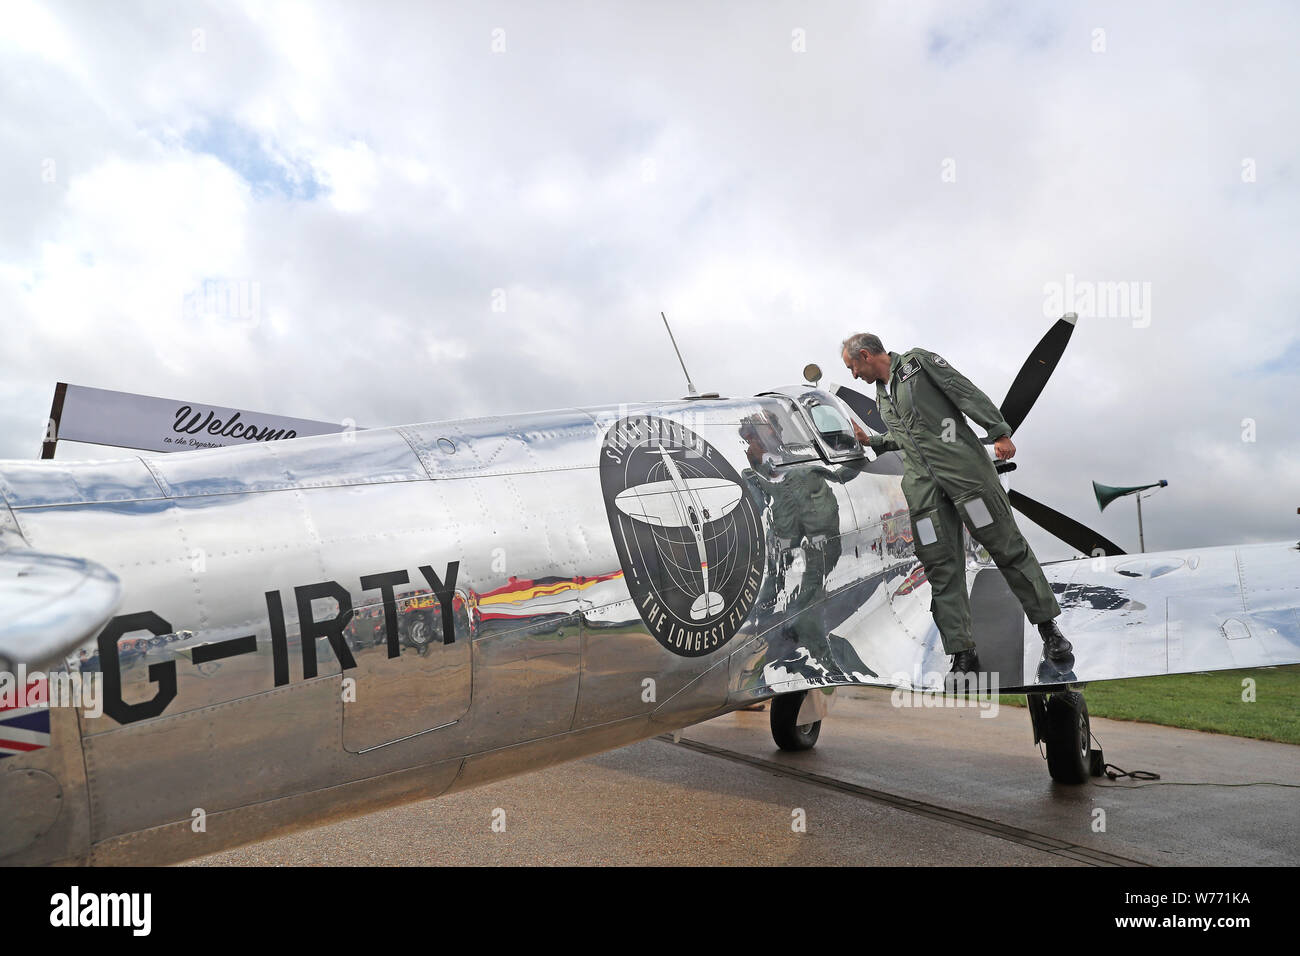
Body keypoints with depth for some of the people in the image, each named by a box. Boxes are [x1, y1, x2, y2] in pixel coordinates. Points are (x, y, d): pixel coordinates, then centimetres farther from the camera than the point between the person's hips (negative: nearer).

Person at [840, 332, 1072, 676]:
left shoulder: (918, 361, 5)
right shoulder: (882, 396, 25)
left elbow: (969, 394, -2)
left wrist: (999, 432, -11)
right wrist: (870, 441, 25)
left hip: (963, 468, -6)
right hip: (922, 484, 6)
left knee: (1007, 545, -3)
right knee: (941, 566, -2)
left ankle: (1048, 627, 9)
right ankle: (962, 652, 0)